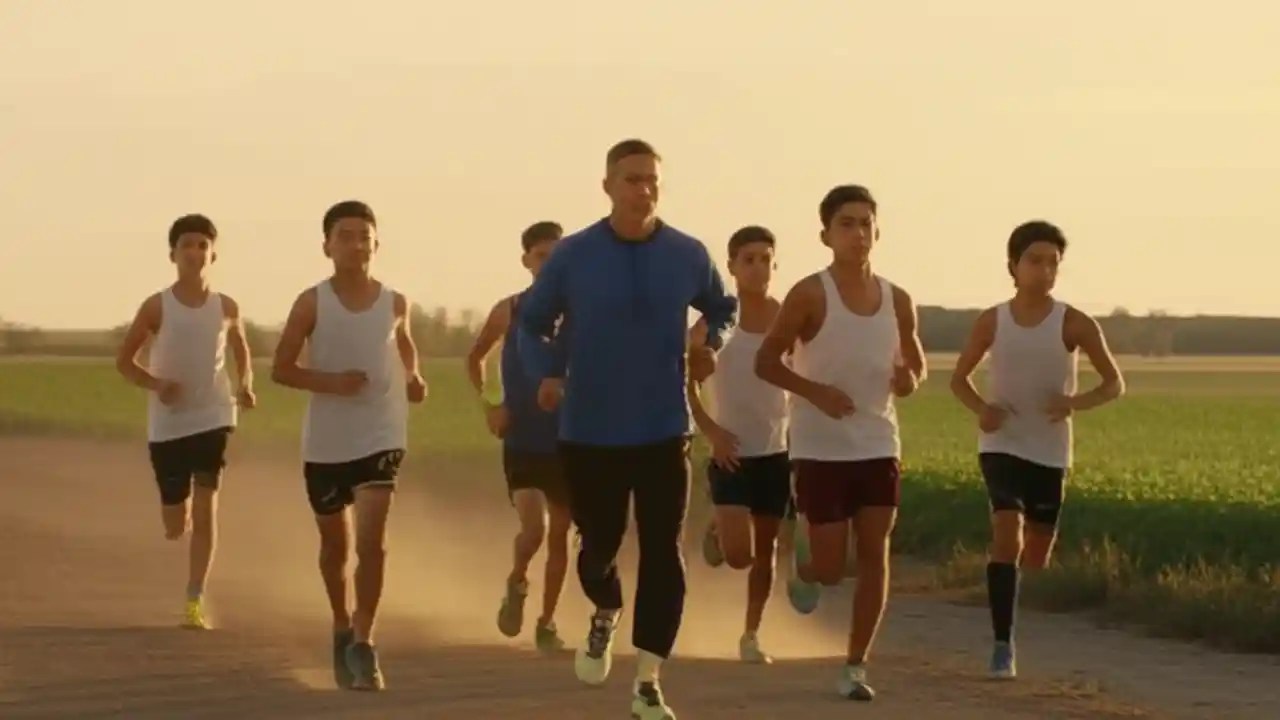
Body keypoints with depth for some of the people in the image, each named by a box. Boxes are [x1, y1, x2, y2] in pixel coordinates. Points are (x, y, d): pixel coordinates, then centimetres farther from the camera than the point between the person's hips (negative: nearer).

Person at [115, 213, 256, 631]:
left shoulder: (226, 309, 0)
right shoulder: (156, 307, -6)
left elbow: (241, 351, 19)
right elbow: (124, 360, 1)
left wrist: (245, 386, -1)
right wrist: (155, 384, -18)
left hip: (213, 418, 0)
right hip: (168, 423, 0)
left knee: (206, 509, -12)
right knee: (176, 527, 5)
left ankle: (195, 602, -9)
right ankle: (182, 512, 44)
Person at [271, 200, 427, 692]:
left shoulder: (395, 303, 0)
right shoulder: (312, 303, -7)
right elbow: (281, 369, -5)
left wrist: (413, 379, 0)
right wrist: (330, 382, -20)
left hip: (381, 435, 0)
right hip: (326, 440, 0)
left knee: (371, 540, -16)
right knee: (334, 543, 14)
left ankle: (363, 643, -9)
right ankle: (342, 628, 37)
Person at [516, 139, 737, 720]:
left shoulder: (688, 255, -2)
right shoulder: (572, 256, -6)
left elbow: (722, 307, 17)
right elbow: (532, 321, 6)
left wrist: (711, 343, -4)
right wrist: (546, 374, -11)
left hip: (664, 432, 1)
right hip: (590, 433, 0)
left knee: (663, 556, -6)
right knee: (599, 546, 9)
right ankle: (605, 617, 45)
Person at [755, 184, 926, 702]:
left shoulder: (897, 301, 3)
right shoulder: (811, 295, -11)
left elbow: (915, 362, 17)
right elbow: (766, 362, -8)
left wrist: (909, 379, -7)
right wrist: (815, 391, -22)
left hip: (878, 446, 4)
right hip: (820, 449, -4)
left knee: (874, 556, -3)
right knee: (830, 568, -3)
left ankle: (856, 666, 6)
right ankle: (803, 568, 35)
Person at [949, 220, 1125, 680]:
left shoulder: (1074, 325, -7)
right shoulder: (992, 322, -3)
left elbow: (1115, 384, -2)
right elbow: (959, 378, 10)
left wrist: (1077, 403, -23)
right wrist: (980, 409, -12)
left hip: (1050, 451, 1)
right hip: (1001, 444, -1)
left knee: (1037, 552, 9)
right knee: (1007, 534, -22)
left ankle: (1010, 637, 35)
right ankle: (1002, 646, -23)